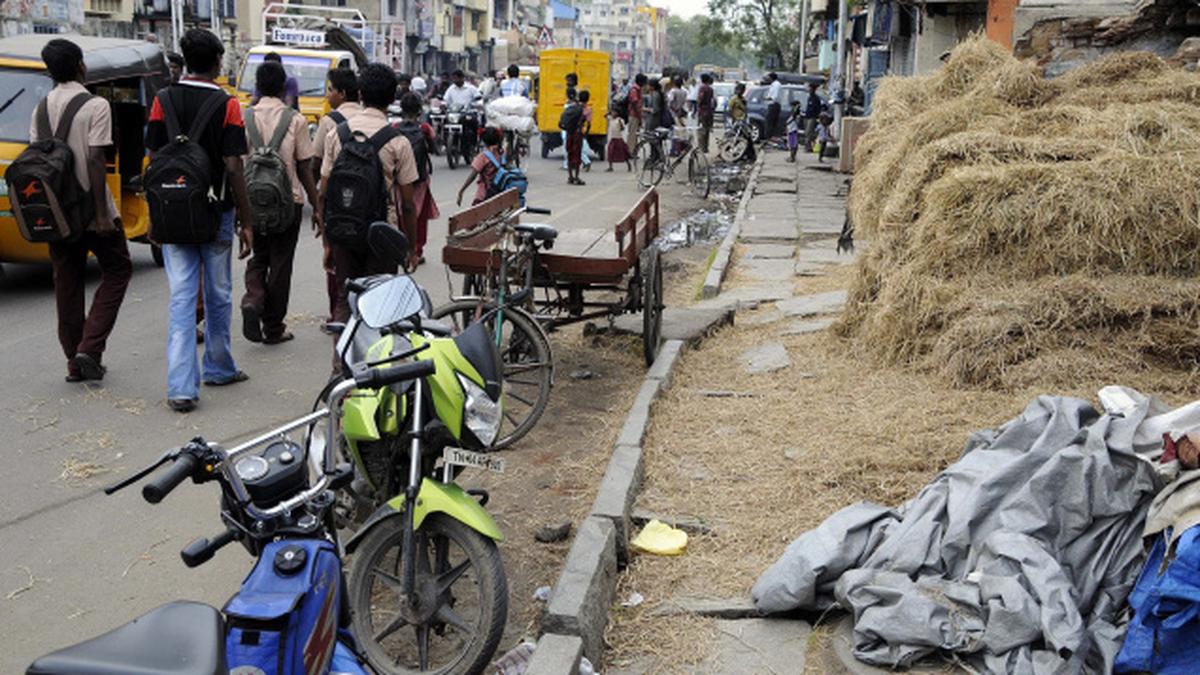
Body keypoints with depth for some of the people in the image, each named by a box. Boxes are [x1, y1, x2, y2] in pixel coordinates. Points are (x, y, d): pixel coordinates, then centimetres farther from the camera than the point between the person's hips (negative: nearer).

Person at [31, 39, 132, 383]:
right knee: (117, 271, 9)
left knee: (67, 283, 11)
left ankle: (74, 361, 15)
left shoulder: (41, 108, 8)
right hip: (89, 209, -6)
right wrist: (103, 214, -17)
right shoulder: (95, 106, -11)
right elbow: (94, 161, -17)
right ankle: (89, 348, -3)